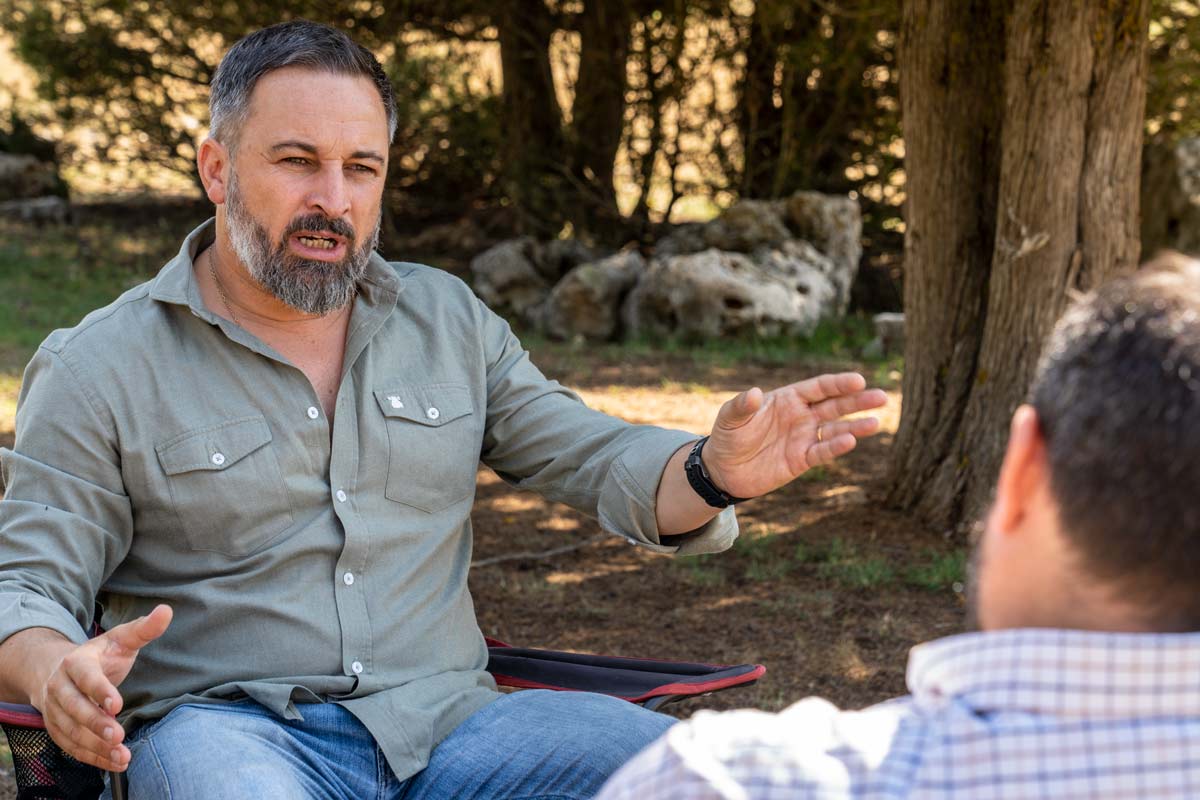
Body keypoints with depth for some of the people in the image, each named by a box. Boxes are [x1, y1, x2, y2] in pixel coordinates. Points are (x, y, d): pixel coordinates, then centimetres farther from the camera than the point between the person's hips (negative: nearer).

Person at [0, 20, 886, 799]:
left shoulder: (448, 319, 15)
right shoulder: (97, 371, 3)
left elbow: (591, 459, 14)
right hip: (231, 728, -3)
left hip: (447, 718, 4)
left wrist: (714, 472, -9)